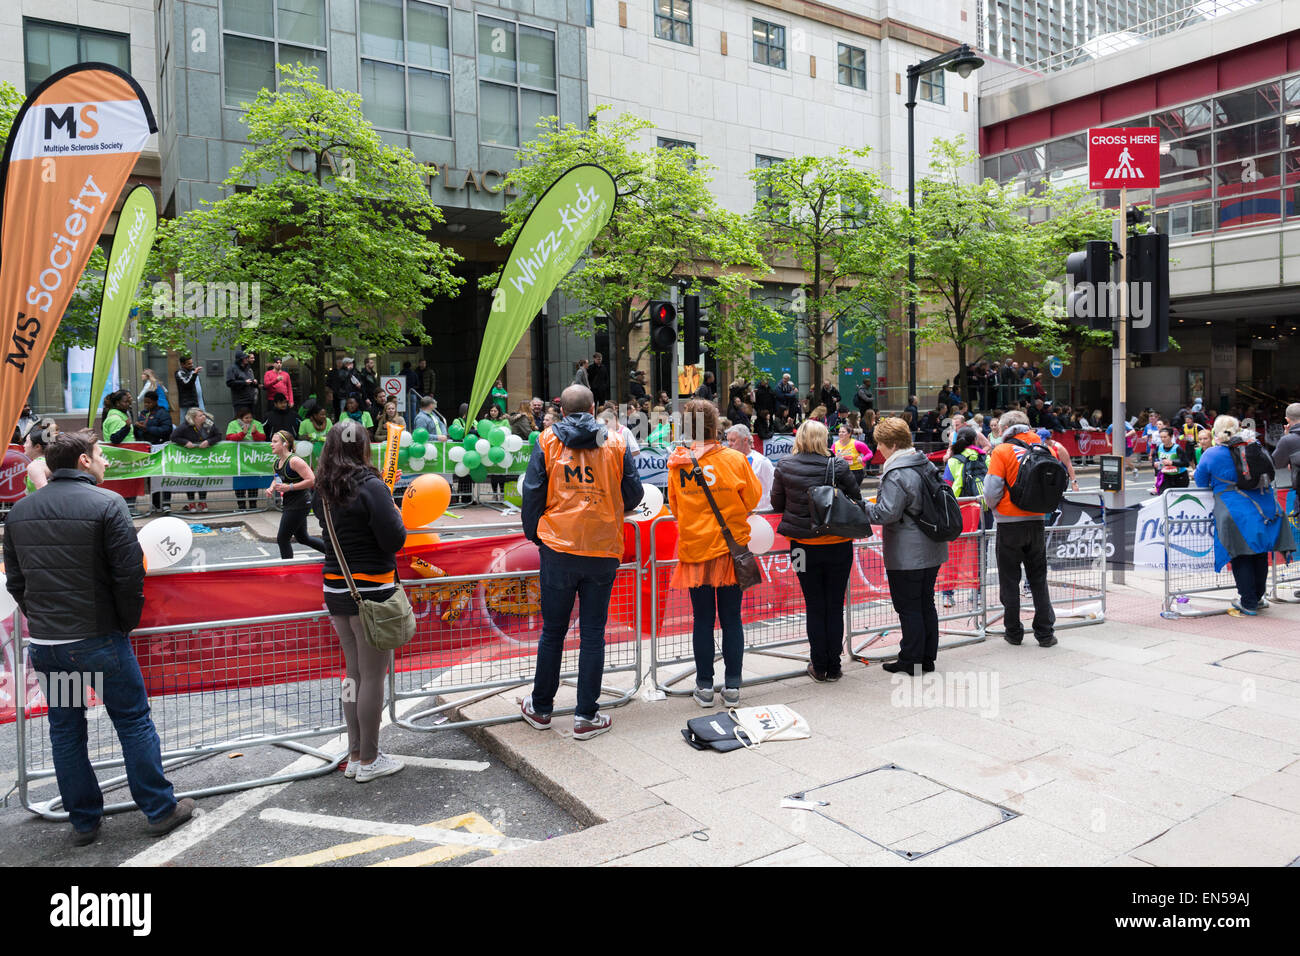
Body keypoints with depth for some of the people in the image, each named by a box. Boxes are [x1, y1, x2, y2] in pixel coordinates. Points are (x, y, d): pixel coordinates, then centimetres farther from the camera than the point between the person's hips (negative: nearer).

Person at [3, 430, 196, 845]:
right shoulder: (106, 503, -13)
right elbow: (129, 573, -15)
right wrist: (128, 622, -1)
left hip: (44, 643, 6)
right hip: (98, 639, -5)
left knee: (65, 730, 15)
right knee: (134, 722, 6)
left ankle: (83, 821, 25)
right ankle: (161, 810, 15)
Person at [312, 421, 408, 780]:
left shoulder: (324, 490, 5)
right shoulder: (371, 486, -16)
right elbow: (394, 540, -18)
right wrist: (398, 519, 2)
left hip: (336, 588, 7)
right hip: (371, 591, -7)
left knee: (353, 672, 17)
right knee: (373, 675, 4)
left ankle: (355, 756, 26)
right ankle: (368, 761, 15)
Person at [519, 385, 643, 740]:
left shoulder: (547, 441, 1)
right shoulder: (616, 444, 2)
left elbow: (532, 493, 0)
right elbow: (633, 496, 5)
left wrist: (534, 534, 14)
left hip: (558, 549, 0)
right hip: (603, 551, 0)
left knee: (553, 631, 12)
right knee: (593, 634, 6)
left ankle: (540, 707, 25)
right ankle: (586, 716, 12)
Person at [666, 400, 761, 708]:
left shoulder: (677, 465, -5)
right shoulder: (735, 459, -9)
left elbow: (674, 507, 6)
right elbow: (753, 499, 1)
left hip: (694, 548, 1)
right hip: (731, 546, -1)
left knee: (703, 619, 10)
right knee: (731, 619, 9)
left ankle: (704, 687, 16)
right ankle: (732, 686, 14)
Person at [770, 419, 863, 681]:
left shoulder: (784, 467, -7)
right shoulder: (837, 466, -11)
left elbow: (777, 503, 1)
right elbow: (857, 499, -3)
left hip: (803, 545, 1)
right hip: (837, 545, -1)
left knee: (814, 606, 11)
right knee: (835, 606, 10)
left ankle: (819, 666, 16)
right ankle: (833, 667, 16)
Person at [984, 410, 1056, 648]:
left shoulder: (1002, 451, -9)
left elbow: (992, 491, -13)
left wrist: (992, 505, 8)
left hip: (1009, 524, -4)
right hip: (1036, 522, 4)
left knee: (1009, 581, 7)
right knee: (1038, 579, 13)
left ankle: (1014, 632, 14)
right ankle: (1045, 633, 15)